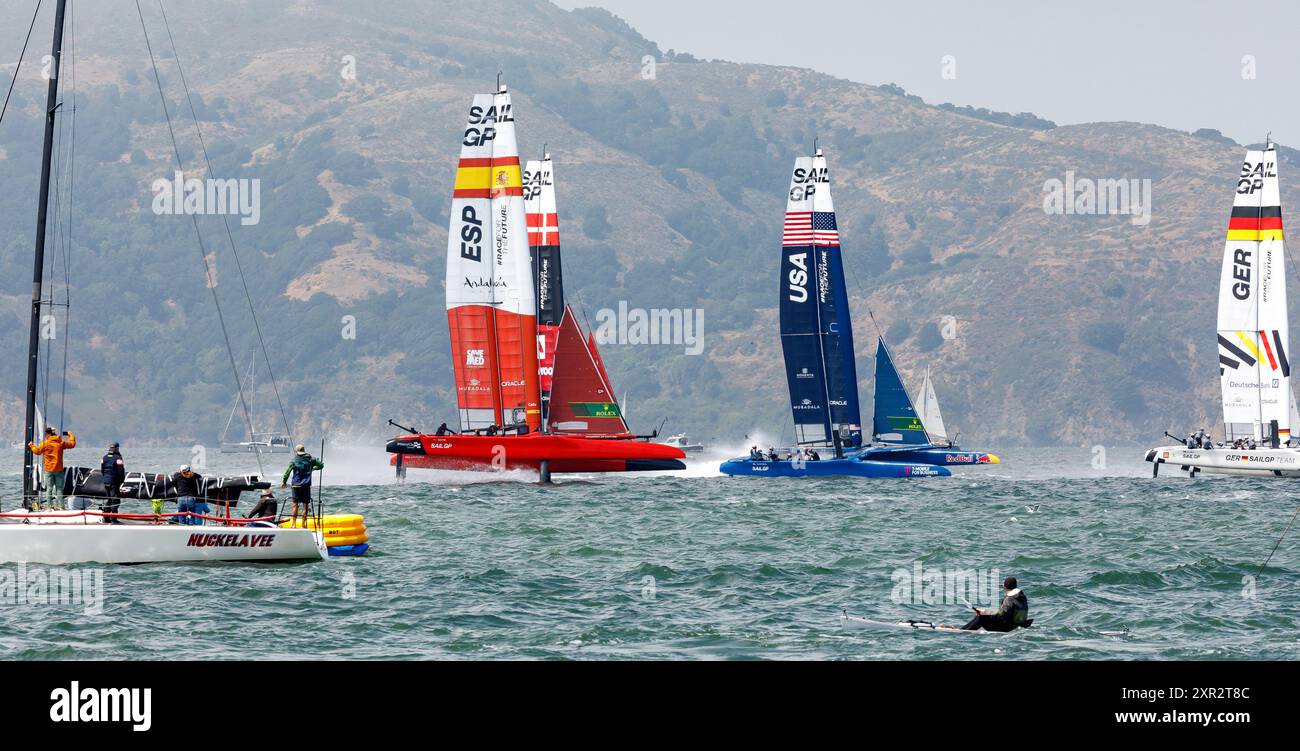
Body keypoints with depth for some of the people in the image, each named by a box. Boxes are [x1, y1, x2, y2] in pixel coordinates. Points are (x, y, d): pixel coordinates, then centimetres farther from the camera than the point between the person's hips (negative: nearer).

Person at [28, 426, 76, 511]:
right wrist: (71, 436, 29)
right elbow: (72, 444, 11)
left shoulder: (45, 443, -6)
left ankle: (49, 506, 1)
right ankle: (60, 506, -1)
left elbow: (37, 451, 5)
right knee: (59, 489, 5)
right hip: (59, 469, 2)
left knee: (49, 488, 4)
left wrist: (32, 446, 23)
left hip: (48, 470, -2)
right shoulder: (61, 443, 1)